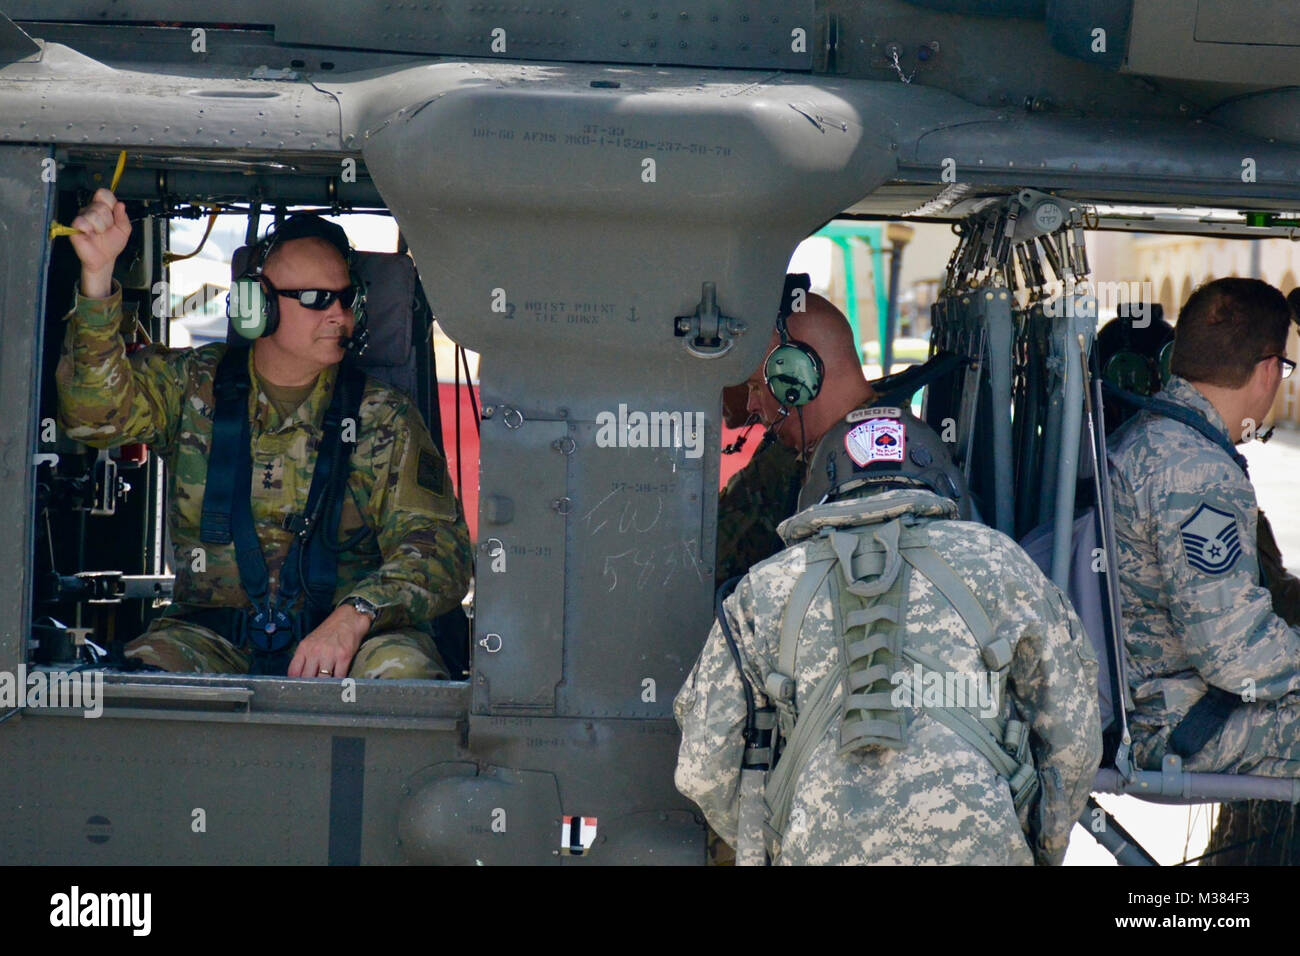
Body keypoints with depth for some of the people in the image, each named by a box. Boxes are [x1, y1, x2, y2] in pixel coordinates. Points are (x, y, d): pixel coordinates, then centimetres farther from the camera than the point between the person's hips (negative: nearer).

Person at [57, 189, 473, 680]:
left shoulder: (384, 417, 7)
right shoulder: (194, 386, 10)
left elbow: (438, 547, -2)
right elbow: (96, 410, -7)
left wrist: (354, 615, -22)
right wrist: (97, 275, -21)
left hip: (357, 637, -1)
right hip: (211, 634, 1)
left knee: (401, 671, -33)